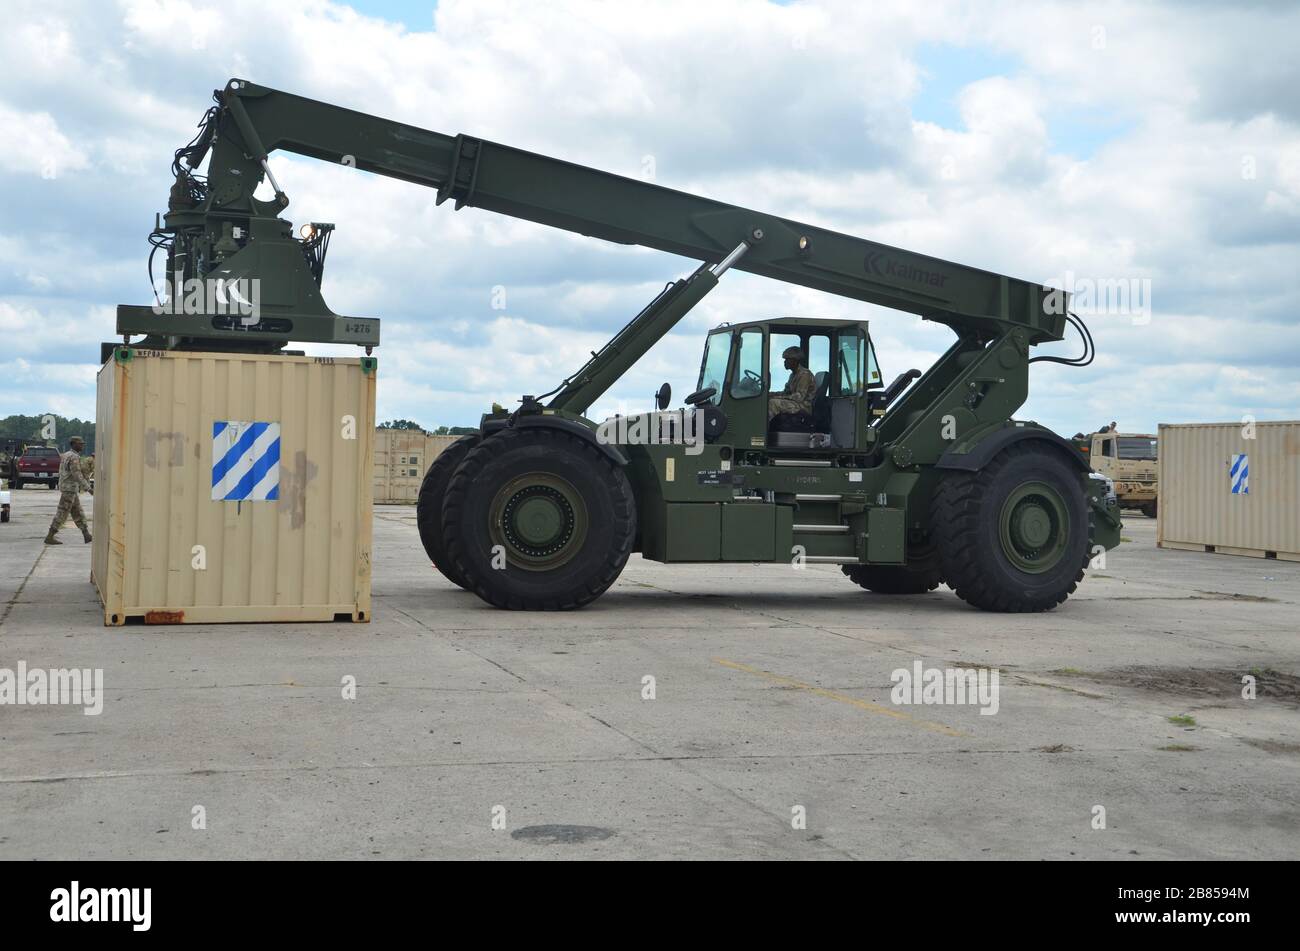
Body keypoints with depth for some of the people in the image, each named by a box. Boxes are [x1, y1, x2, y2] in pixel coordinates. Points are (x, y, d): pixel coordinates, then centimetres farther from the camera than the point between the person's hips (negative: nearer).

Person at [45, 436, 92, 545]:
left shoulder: (66, 455, 14)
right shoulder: (74, 457, -18)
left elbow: (62, 473, 20)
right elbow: (77, 475, -23)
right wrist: (88, 488, -21)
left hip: (67, 488, 10)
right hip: (70, 488, -10)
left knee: (78, 513, 12)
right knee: (62, 514, -6)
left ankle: (87, 536, 15)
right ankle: (49, 537, -5)